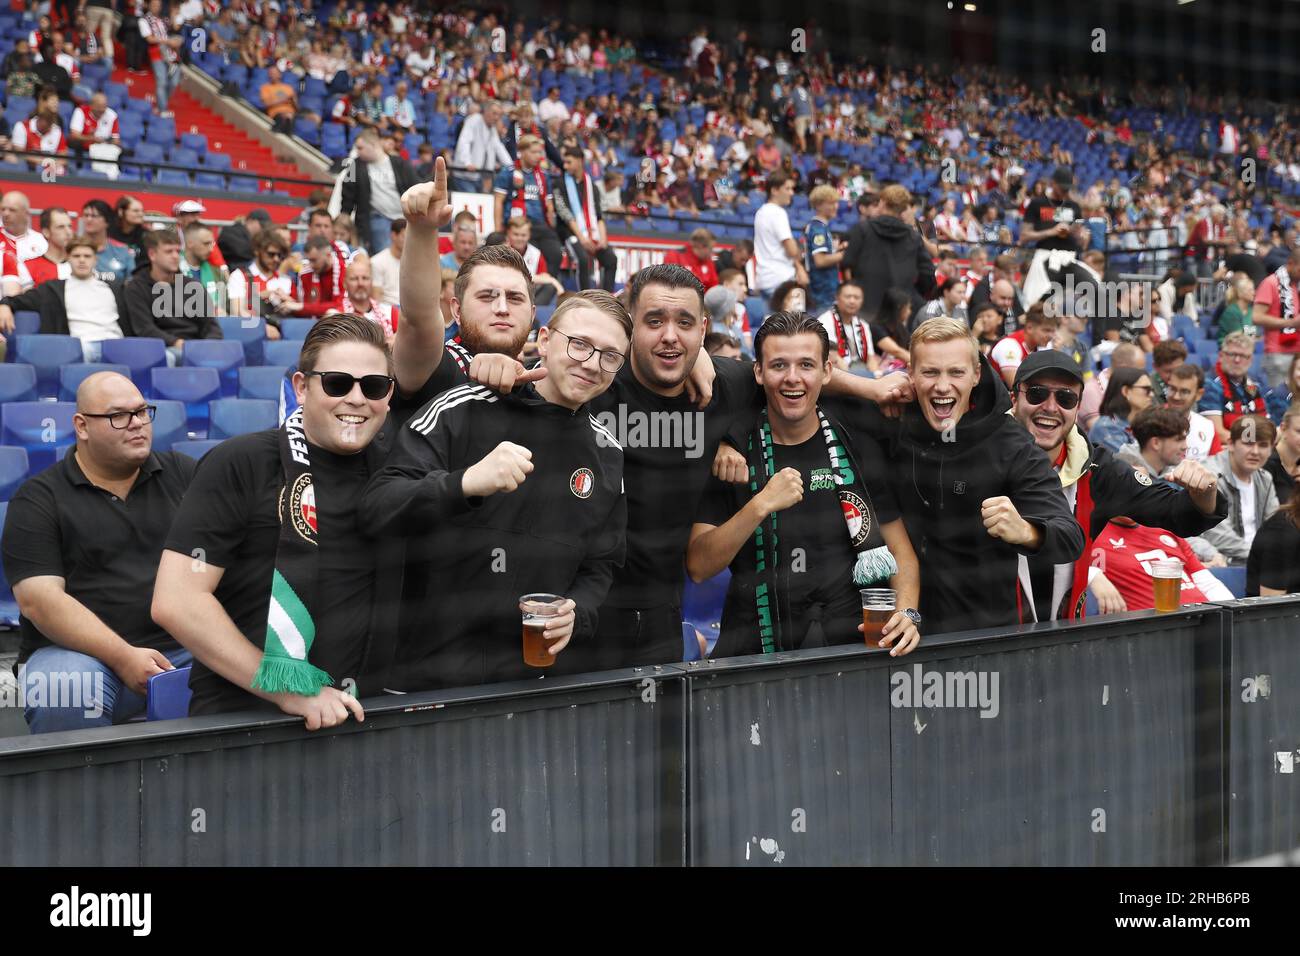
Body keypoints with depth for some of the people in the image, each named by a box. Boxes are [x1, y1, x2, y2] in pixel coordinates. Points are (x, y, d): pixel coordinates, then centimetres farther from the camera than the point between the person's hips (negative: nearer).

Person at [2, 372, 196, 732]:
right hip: (80, 649, -2)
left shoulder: (183, 473, 13)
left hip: (185, 648, 2)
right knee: (62, 697, -36)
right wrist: (123, 657, -18)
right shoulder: (39, 499, 4)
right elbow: (38, 599, -7)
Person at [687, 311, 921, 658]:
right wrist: (760, 506, -15)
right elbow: (699, 567, -3)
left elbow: (900, 550, 12)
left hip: (851, 644, 1)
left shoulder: (859, 449, 8)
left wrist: (907, 613, -7)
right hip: (756, 652, -1)